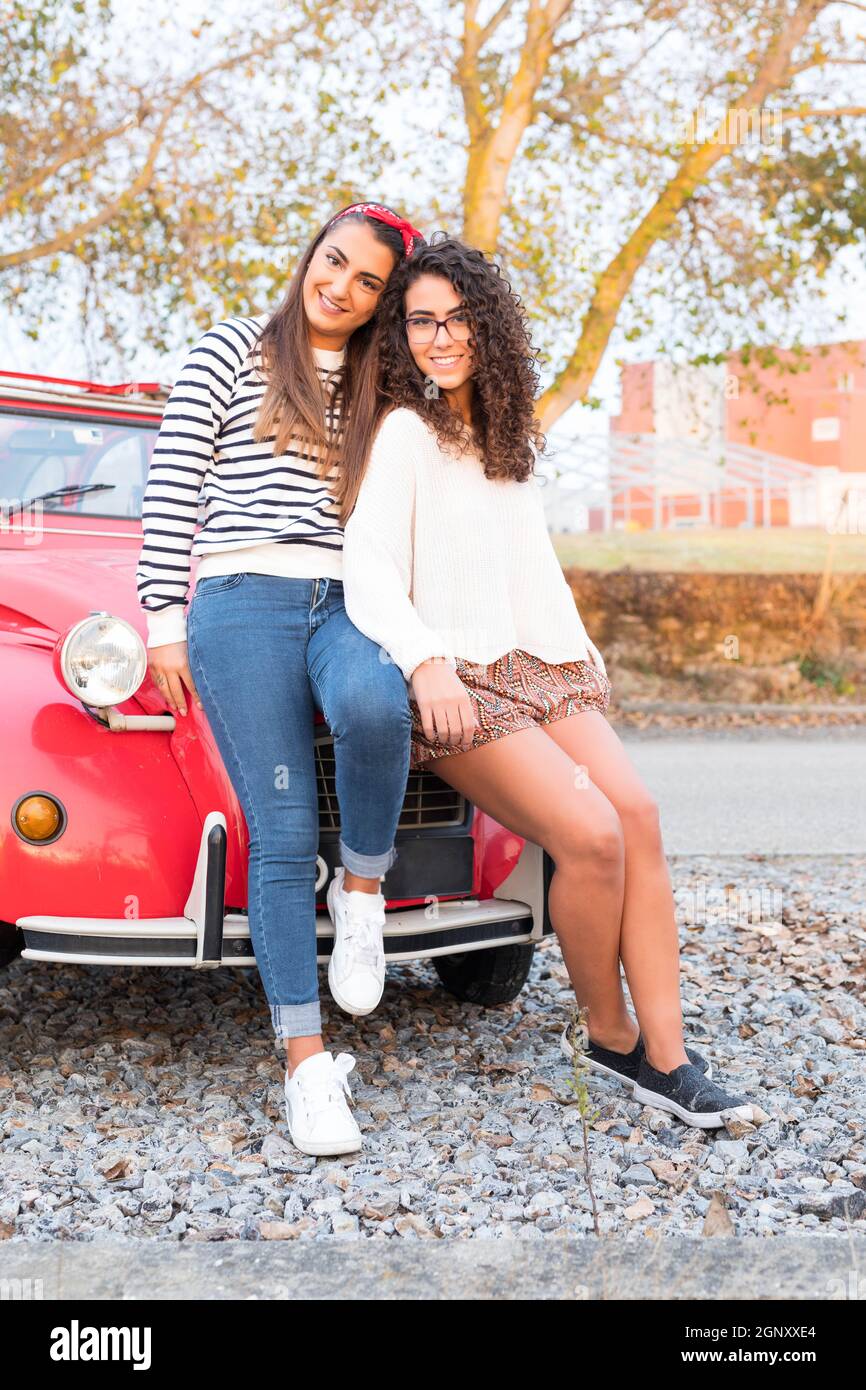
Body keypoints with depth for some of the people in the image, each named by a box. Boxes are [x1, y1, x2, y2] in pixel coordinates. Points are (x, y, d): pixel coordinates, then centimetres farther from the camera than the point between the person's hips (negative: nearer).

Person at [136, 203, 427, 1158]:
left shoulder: (377, 389, 22)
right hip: (244, 603, -3)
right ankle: (307, 1063, -6)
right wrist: (165, 621, -3)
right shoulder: (229, 352, 9)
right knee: (282, 833, -11)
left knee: (372, 708, -35)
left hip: (348, 605, 3)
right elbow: (170, 491, 3)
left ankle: (361, 891, -9)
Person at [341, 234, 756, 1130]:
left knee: (637, 812, -16)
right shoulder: (401, 429, -3)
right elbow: (367, 568, -15)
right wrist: (426, 662, -31)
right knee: (591, 836, -23)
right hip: (452, 684, -7)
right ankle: (610, 1037, -1)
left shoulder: (507, 434, 21)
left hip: (534, 663, 7)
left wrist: (582, 657, 21)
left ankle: (665, 1057, -13)